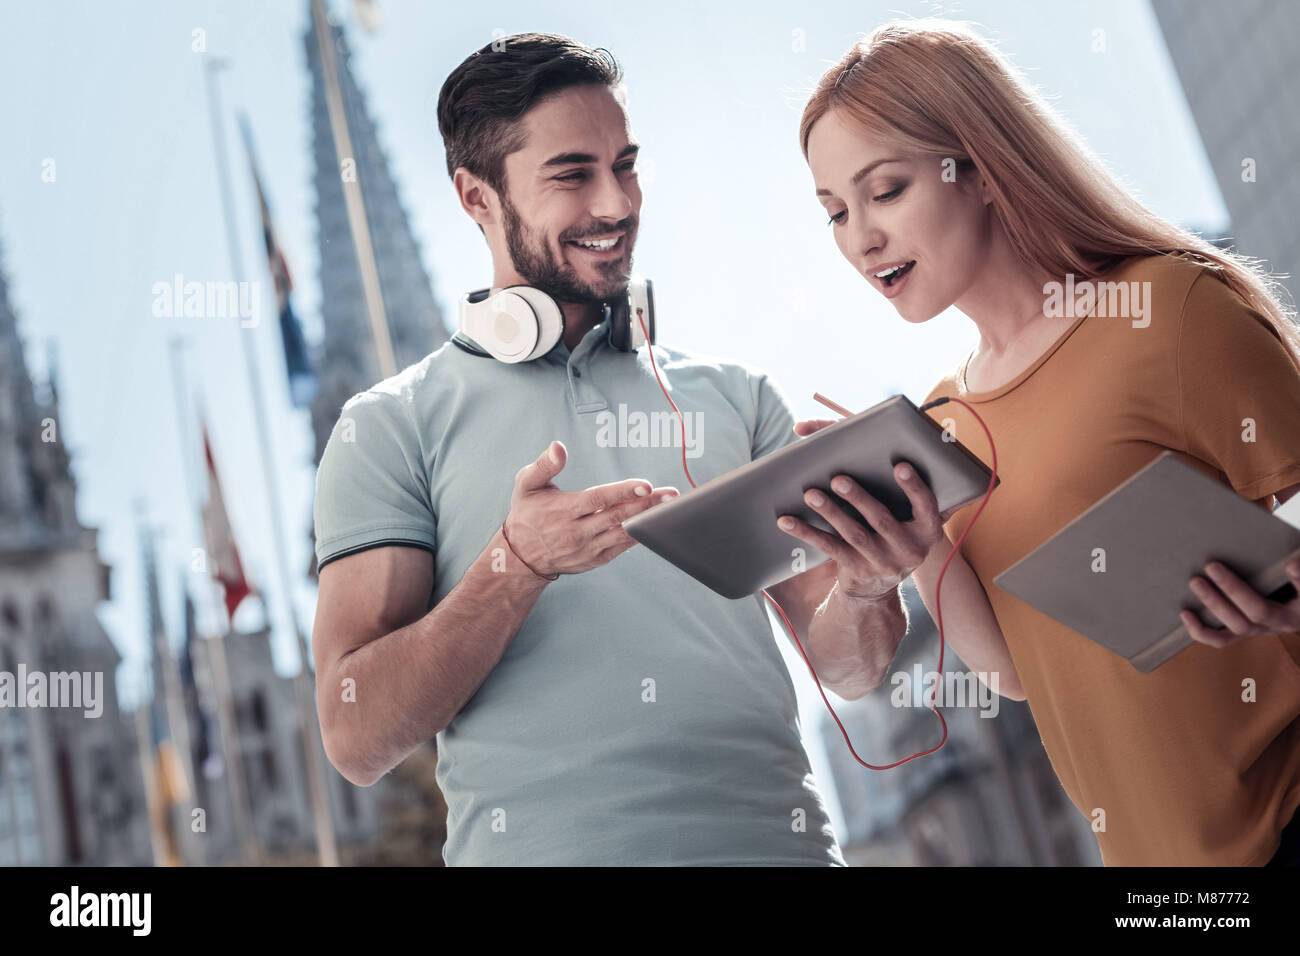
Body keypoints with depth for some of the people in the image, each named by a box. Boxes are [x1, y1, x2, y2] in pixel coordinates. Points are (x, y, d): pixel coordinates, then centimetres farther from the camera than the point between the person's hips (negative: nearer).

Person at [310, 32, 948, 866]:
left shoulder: (736, 395, 12)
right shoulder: (391, 429, 4)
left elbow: (846, 666, 10)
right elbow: (358, 740, -4)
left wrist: (867, 586, -10)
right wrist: (518, 566, -17)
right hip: (540, 843, -1)